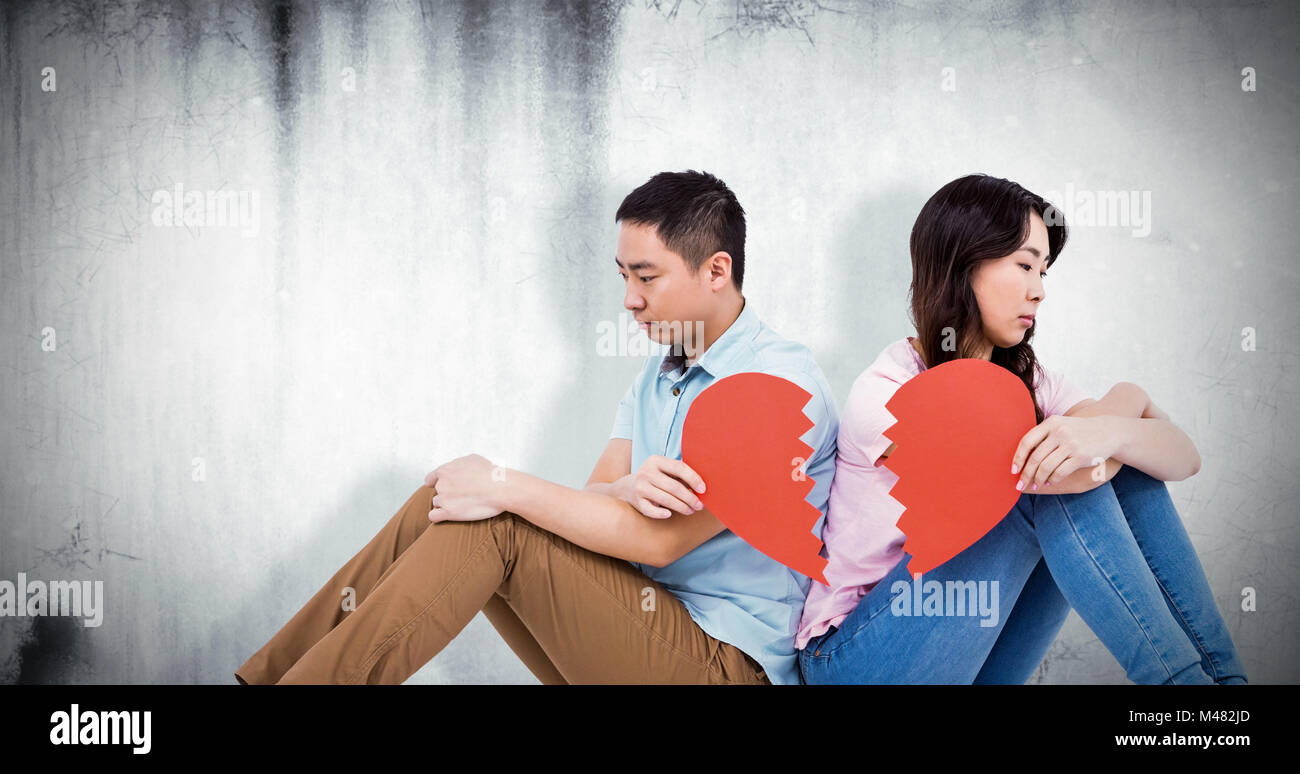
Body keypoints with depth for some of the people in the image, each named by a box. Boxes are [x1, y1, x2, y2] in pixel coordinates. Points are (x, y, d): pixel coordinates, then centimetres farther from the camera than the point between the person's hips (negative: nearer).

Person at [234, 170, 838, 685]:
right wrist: (630, 489, -21)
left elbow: (659, 539, -21)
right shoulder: (658, 375, 15)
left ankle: (305, 676, -16)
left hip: (722, 663, -8)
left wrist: (504, 486, -19)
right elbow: (593, 503, 4)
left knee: (497, 525, -22)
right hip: (643, 637, 8)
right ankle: (270, 676, -6)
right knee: (446, 503, -8)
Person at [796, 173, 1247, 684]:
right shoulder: (883, 395, -18)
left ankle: (1218, 673, -6)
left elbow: (1185, 459, -7)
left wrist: (1110, 431, -32)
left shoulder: (1025, 382, 3)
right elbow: (1028, 474, -28)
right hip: (856, 661, -6)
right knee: (1059, 482, -25)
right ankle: (1187, 678, -15)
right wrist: (1124, 400, -8)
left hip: (974, 657, 7)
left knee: (1131, 470, -9)